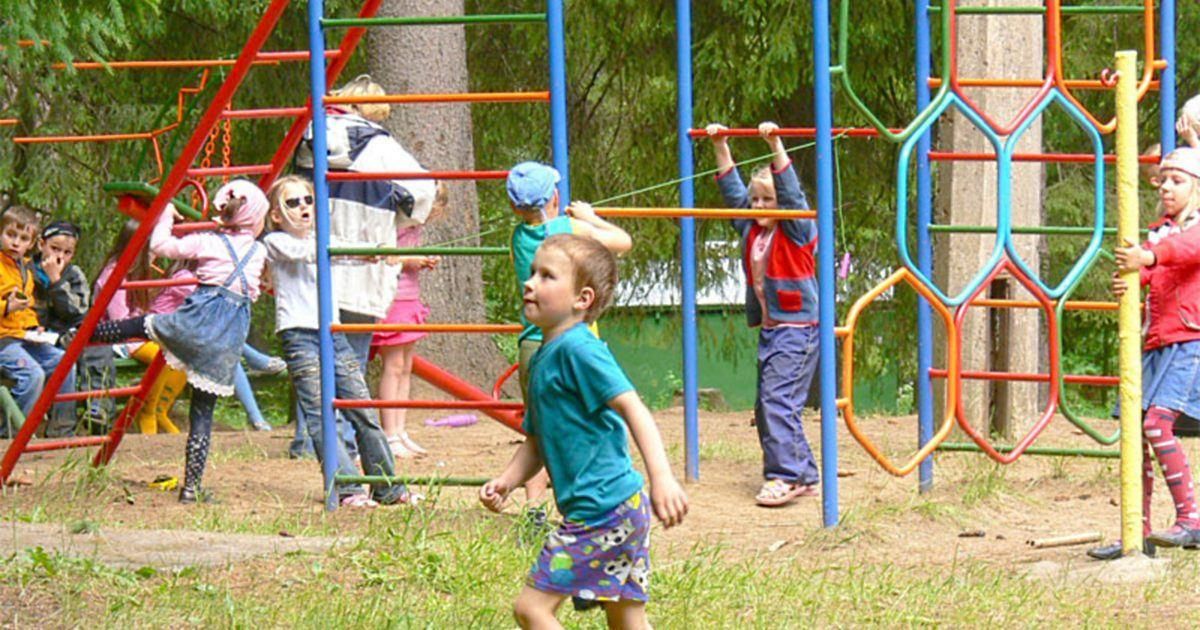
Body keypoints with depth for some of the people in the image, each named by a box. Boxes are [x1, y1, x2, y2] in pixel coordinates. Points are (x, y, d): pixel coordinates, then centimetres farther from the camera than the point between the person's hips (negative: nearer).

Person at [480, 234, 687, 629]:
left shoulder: (577, 350, -13)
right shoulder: (542, 359, 16)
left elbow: (631, 407, -22)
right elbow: (538, 443, 22)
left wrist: (662, 478, -33)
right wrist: (506, 482, 4)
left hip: (600, 510, -10)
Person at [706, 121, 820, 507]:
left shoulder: (797, 230, -6)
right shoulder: (751, 230, 13)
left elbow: (790, 192, -18)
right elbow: (733, 191, 18)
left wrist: (775, 146, -25)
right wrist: (720, 147, 13)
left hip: (797, 327, -9)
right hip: (768, 328, 9)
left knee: (778, 400, -17)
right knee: (766, 407, 8)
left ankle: (786, 476, -19)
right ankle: (804, 476, 14)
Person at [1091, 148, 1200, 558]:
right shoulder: (1158, 232, 21)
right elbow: (1143, 265, 1)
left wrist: (1149, 256, -44)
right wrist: (1128, 279, -24)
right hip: (1155, 343, 7)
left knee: (1157, 423, -23)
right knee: (1134, 431, 3)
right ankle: (1139, 534, 10)